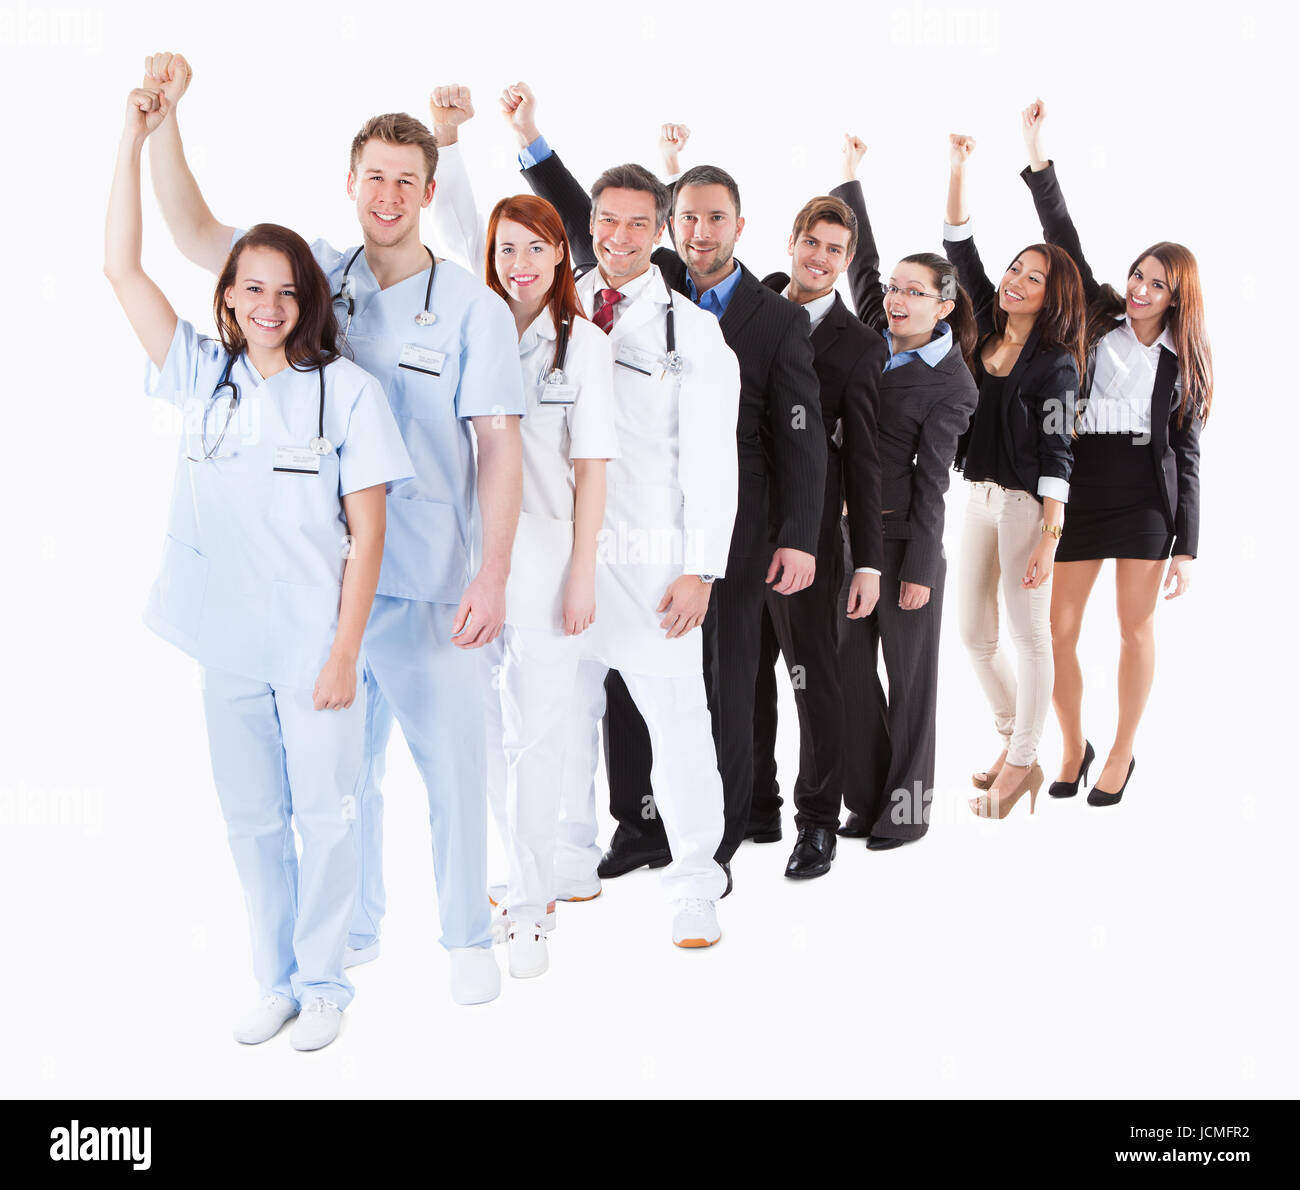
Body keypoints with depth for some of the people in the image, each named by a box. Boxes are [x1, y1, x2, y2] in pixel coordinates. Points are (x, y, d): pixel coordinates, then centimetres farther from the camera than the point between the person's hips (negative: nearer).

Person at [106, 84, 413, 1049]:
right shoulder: (204, 376, 5)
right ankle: (276, 981, 30)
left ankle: (323, 986, 23)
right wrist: (136, 136, -4)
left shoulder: (347, 389, -6)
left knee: (321, 815, 5)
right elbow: (122, 267, 0)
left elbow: (366, 531, -7)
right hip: (230, 642, 4)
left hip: (315, 643, -4)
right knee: (250, 817, 14)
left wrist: (344, 652, -10)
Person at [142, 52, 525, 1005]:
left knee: (452, 763, 4)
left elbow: (500, 444, -6)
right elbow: (194, 231, 9)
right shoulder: (317, 276, 7)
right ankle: (354, 929, 33)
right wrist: (162, 117, -3)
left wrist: (494, 576, -13)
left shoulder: (474, 307, -3)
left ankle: (468, 936, 23)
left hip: (429, 582, -3)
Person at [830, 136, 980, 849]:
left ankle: (908, 804, 14)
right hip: (844, 527, 6)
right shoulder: (875, 337, 7)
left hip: (904, 535, -6)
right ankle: (867, 798, 20)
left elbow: (931, 479, -10)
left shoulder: (950, 383, -7)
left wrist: (919, 569, -11)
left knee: (909, 672, 4)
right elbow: (861, 258, 19)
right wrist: (849, 178, 22)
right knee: (849, 667, 8)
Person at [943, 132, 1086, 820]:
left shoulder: (1055, 366, -10)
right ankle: (1016, 746, 28)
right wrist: (957, 169, -3)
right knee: (975, 636, 11)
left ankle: (1021, 765, 11)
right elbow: (960, 249, 4)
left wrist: (1048, 538, -19)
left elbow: (1055, 457, -13)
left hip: (1026, 504, -7)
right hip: (979, 498, 7)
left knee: (1027, 636, 1)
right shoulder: (988, 331, 6)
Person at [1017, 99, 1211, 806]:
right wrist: (1037, 156, -6)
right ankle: (1073, 749, 20)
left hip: (1147, 496, -1)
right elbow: (1062, 239, 2)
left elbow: (1187, 455, 4)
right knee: (1058, 631, -1)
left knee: (1136, 626, 4)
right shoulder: (1098, 320, 9)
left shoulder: (1183, 361, 6)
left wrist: (1186, 549, -1)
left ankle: (1122, 753, 21)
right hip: (1081, 486, 1)